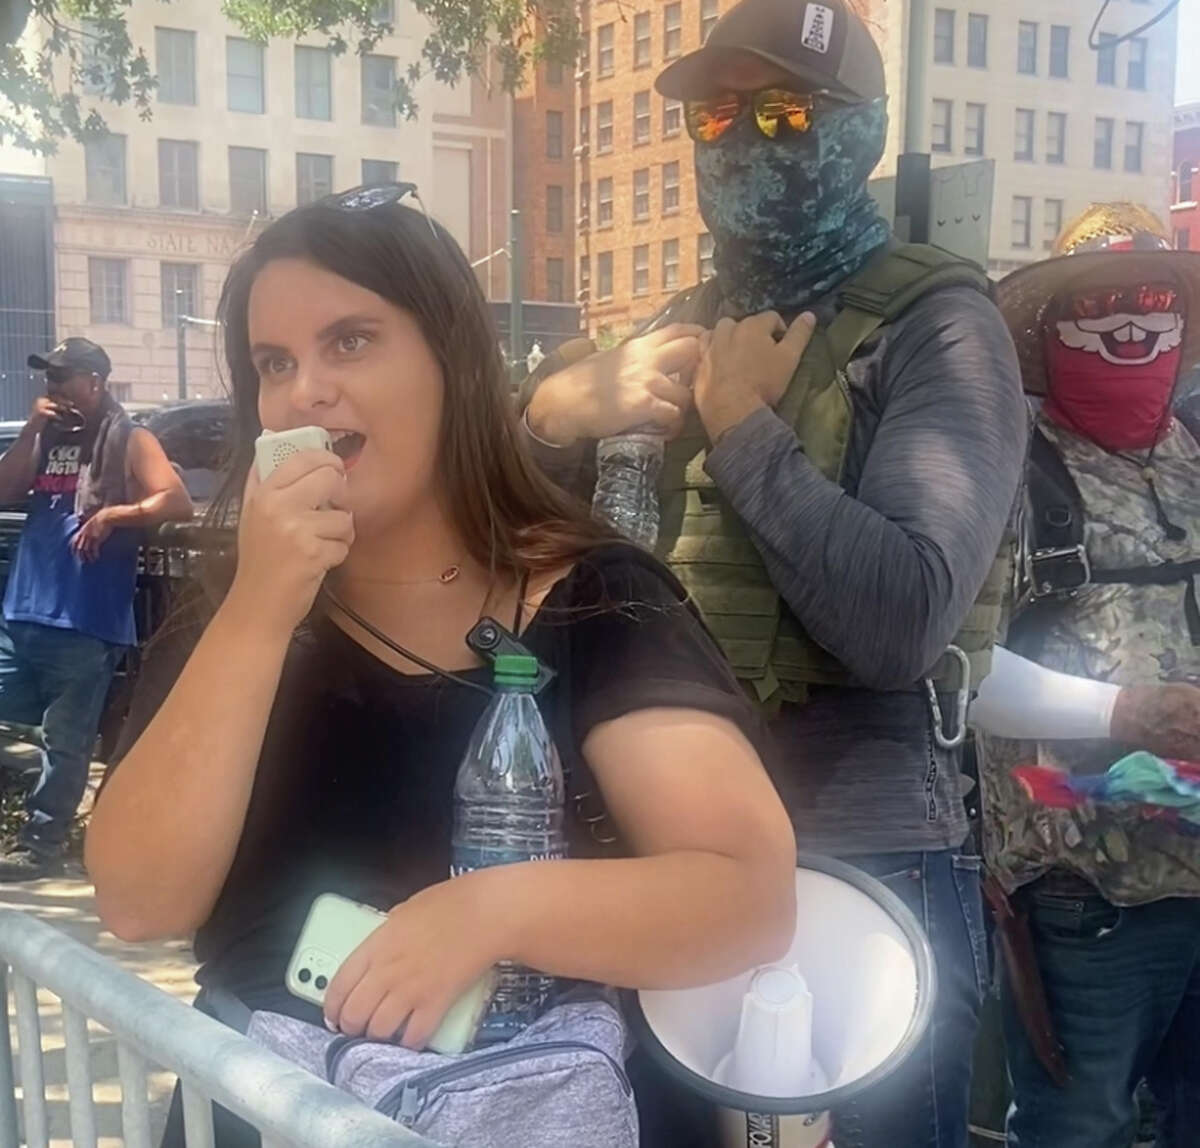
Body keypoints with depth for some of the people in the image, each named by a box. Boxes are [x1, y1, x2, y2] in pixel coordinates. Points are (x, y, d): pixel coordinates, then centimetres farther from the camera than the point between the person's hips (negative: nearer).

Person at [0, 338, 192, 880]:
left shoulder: (130, 442, 1)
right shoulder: (46, 439, 18)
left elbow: (178, 503, -10)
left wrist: (112, 514, -17)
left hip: (86, 622, -6)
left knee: (65, 741, 0)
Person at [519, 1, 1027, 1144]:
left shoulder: (936, 323, -8)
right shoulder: (685, 325, 11)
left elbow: (901, 621, -22)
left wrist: (745, 422, -15)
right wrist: (551, 415, -13)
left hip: (867, 860, -5)